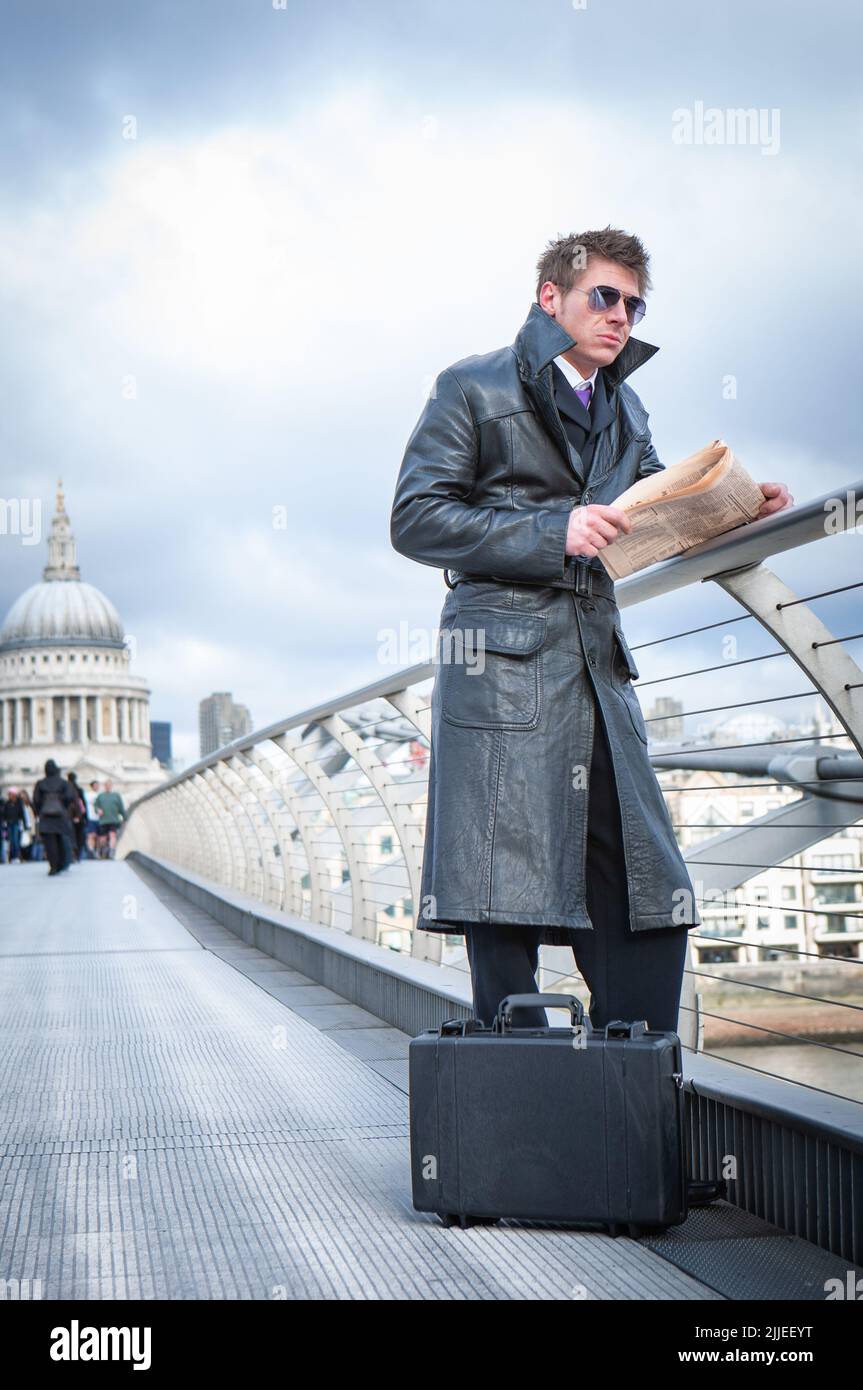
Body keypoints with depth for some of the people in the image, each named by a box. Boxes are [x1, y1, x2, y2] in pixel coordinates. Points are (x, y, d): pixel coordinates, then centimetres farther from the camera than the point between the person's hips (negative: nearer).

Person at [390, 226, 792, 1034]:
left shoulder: (622, 408, 24)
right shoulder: (474, 388, 4)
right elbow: (414, 519, -5)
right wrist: (550, 533, -14)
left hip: (598, 668, 6)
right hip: (501, 663, -6)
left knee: (648, 899, 1)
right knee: (508, 905, -8)